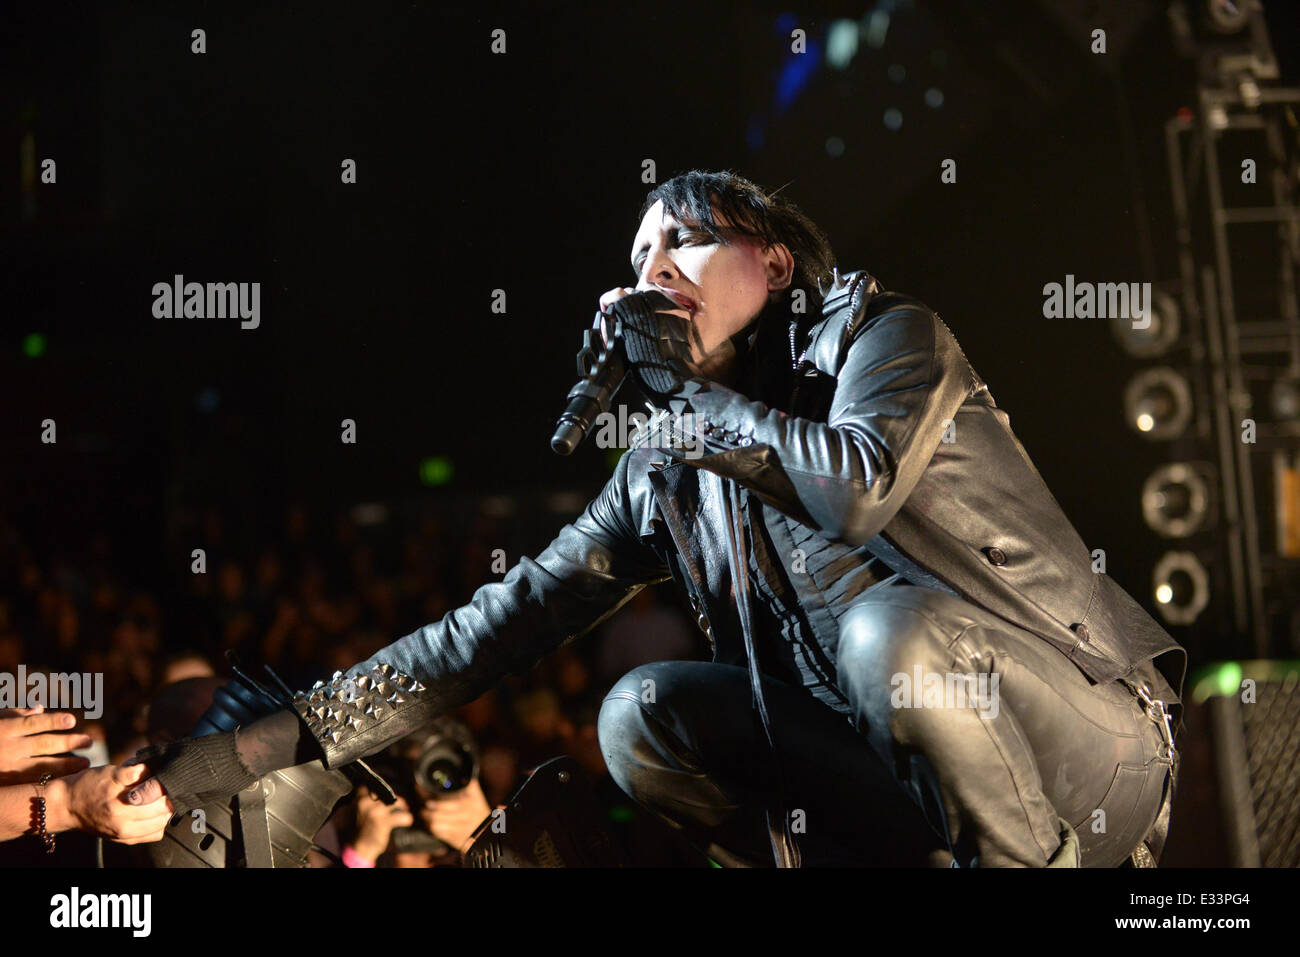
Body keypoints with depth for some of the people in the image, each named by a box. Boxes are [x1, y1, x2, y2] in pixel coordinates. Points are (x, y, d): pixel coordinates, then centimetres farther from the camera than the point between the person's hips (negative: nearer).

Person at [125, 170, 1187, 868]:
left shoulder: (888, 336, -5)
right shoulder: (667, 469, 8)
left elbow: (857, 487, -27)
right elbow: (496, 628, 3)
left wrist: (685, 391, -11)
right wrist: (243, 751, -5)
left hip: (1091, 741, -5)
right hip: (893, 762, 5)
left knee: (889, 625, -33)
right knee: (642, 713, -12)